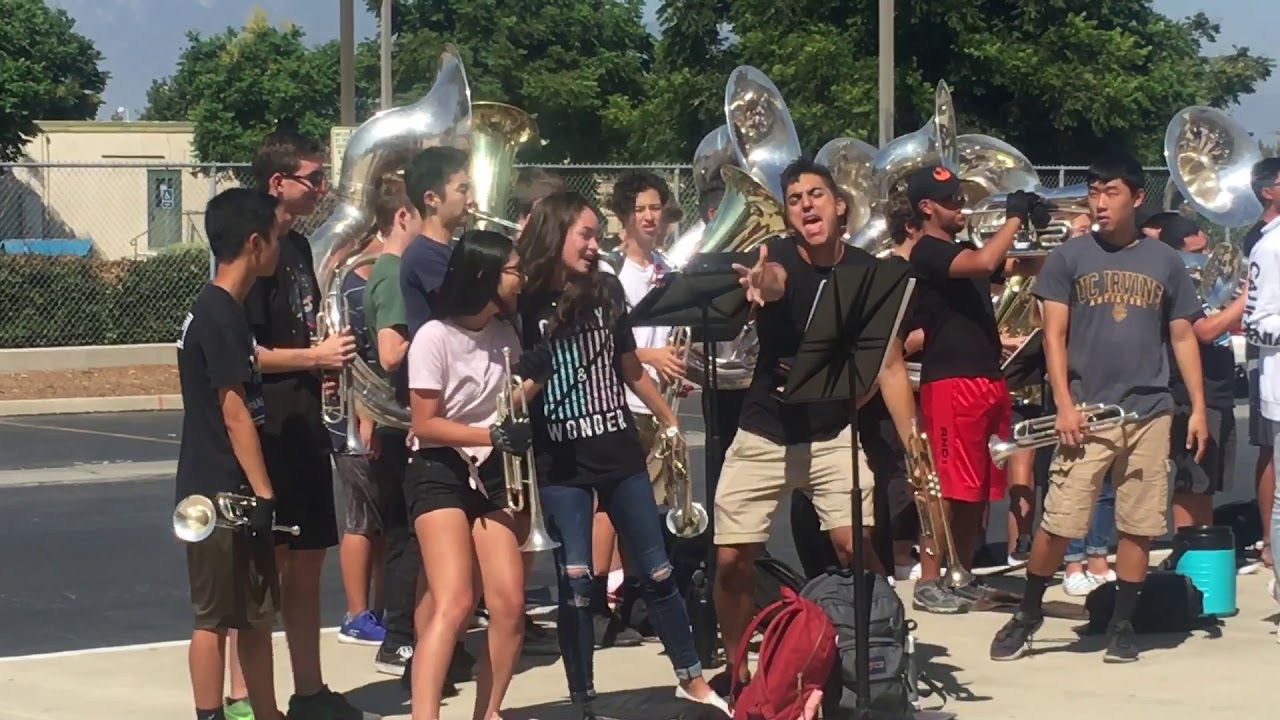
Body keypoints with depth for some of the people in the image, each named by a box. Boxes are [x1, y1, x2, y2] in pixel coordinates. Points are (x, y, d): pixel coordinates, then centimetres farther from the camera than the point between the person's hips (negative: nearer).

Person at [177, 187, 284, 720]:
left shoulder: (220, 311, 13)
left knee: (257, 613, 14)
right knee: (215, 617, -3)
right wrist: (263, 493, -18)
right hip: (219, 494, -10)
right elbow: (235, 415, -19)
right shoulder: (220, 316, -17)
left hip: (232, 490, 10)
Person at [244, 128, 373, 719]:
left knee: (306, 564, 13)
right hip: (268, 431, -9)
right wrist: (315, 356, -15)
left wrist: (331, 354, 8)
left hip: (304, 427, 9)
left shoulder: (298, 246, 14)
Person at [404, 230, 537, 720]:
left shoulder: (504, 334, 6)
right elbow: (424, 424, -15)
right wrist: (494, 435, -25)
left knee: (509, 604, -1)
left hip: (491, 474, 6)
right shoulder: (435, 337, -14)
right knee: (455, 602, -21)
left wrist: (536, 379, -3)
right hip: (440, 474, -6)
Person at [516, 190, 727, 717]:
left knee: (657, 572, 8)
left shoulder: (606, 290, 4)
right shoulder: (523, 303, -6)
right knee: (576, 584, -3)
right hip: (561, 463, -3)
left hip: (619, 452, 3)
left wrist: (669, 421, 19)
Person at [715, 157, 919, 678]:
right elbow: (774, 282, -38)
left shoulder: (867, 271, -6)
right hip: (765, 434, 0)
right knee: (731, 560, -1)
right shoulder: (778, 254, -12)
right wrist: (763, 286, -63)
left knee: (854, 547, -17)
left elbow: (889, 364, -6)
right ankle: (737, 672, 20)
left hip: (833, 434, 0)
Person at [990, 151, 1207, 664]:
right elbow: (1054, 335, 0)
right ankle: (1028, 613, 13)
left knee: (1139, 525, 4)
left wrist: (1198, 407, 4)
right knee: (1057, 522, -4)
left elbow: (1183, 338, 11)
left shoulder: (1165, 262, 8)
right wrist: (1064, 404, -9)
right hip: (1086, 410, -2)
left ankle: (1122, 625, 16)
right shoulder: (1069, 258, 3)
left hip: (1149, 412, 2)